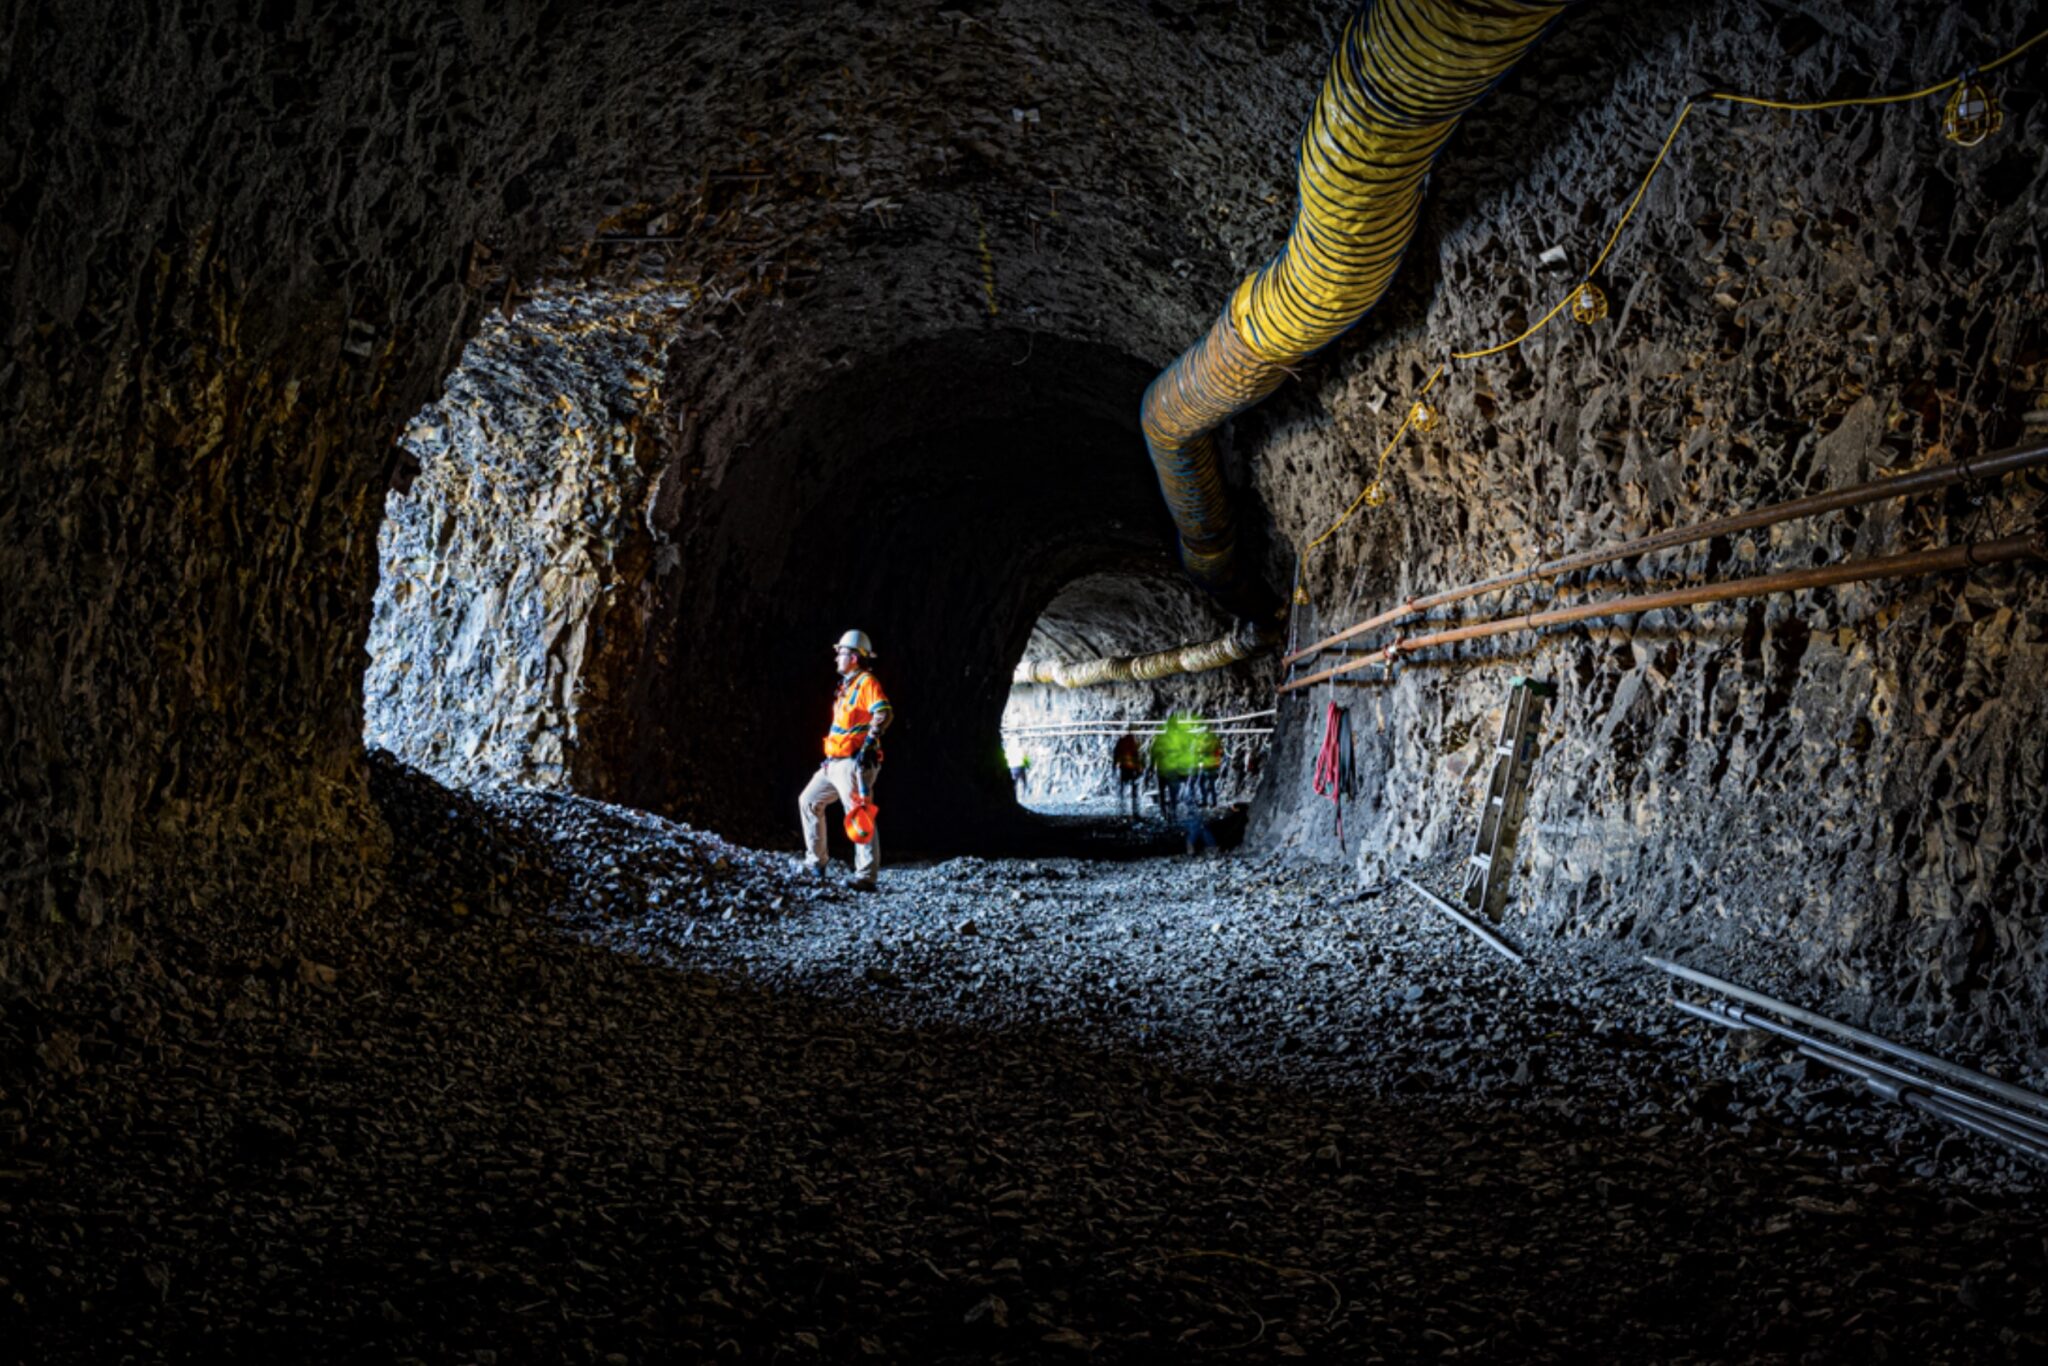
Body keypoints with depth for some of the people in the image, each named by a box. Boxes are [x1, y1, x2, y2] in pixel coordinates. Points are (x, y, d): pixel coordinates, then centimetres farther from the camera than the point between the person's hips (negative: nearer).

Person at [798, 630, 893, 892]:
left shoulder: (867, 682, -10)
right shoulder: (848, 685, 21)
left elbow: (884, 713, -25)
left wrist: (869, 742, -31)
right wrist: (830, 755, 27)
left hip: (854, 763, -11)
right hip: (836, 762, 11)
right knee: (809, 801, 16)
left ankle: (866, 877, -13)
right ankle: (816, 862, 22)